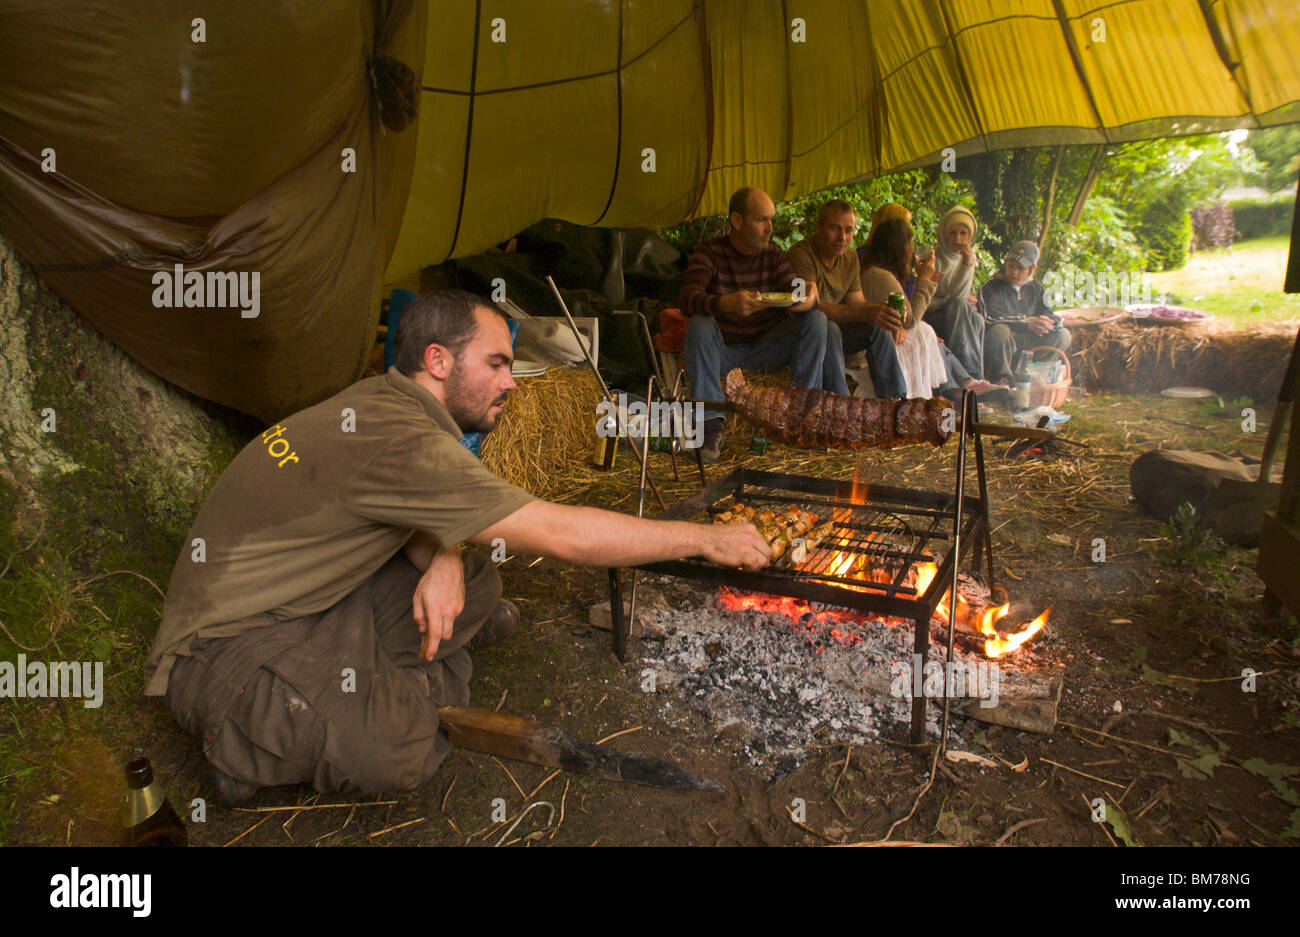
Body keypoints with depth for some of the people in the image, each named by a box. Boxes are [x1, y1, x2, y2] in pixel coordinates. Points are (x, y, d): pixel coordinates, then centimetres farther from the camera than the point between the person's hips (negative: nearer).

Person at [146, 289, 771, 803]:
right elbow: (559, 534, -31)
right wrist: (706, 538, -22)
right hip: (226, 645, -8)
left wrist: (441, 560, -14)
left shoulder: (384, 402, 0)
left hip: (310, 602, 9)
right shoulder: (396, 438, -30)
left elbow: (419, 515, 11)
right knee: (388, 751, -29)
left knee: (475, 584, -3)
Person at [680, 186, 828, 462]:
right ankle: (711, 424, -31)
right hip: (722, 350, -3)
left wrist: (808, 295, -33)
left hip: (764, 350, 3)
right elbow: (688, 300, -25)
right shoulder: (710, 252, -8)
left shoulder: (774, 255, 4)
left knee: (816, 319, -15)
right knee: (699, 324, -34)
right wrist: (727, 303, -46)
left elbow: (792, 299, -6)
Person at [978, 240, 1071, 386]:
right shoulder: (990, 287, -3)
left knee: (1063, 335, -12)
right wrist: (1027, 323, -25)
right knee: (1000, 330, -37)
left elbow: (1054, 318, 8)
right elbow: (990, 319, -19)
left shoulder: (1035, 288, 15)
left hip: (1027, 344, 6)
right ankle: (1002, 379, -29)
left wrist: (1041, 324, -18)